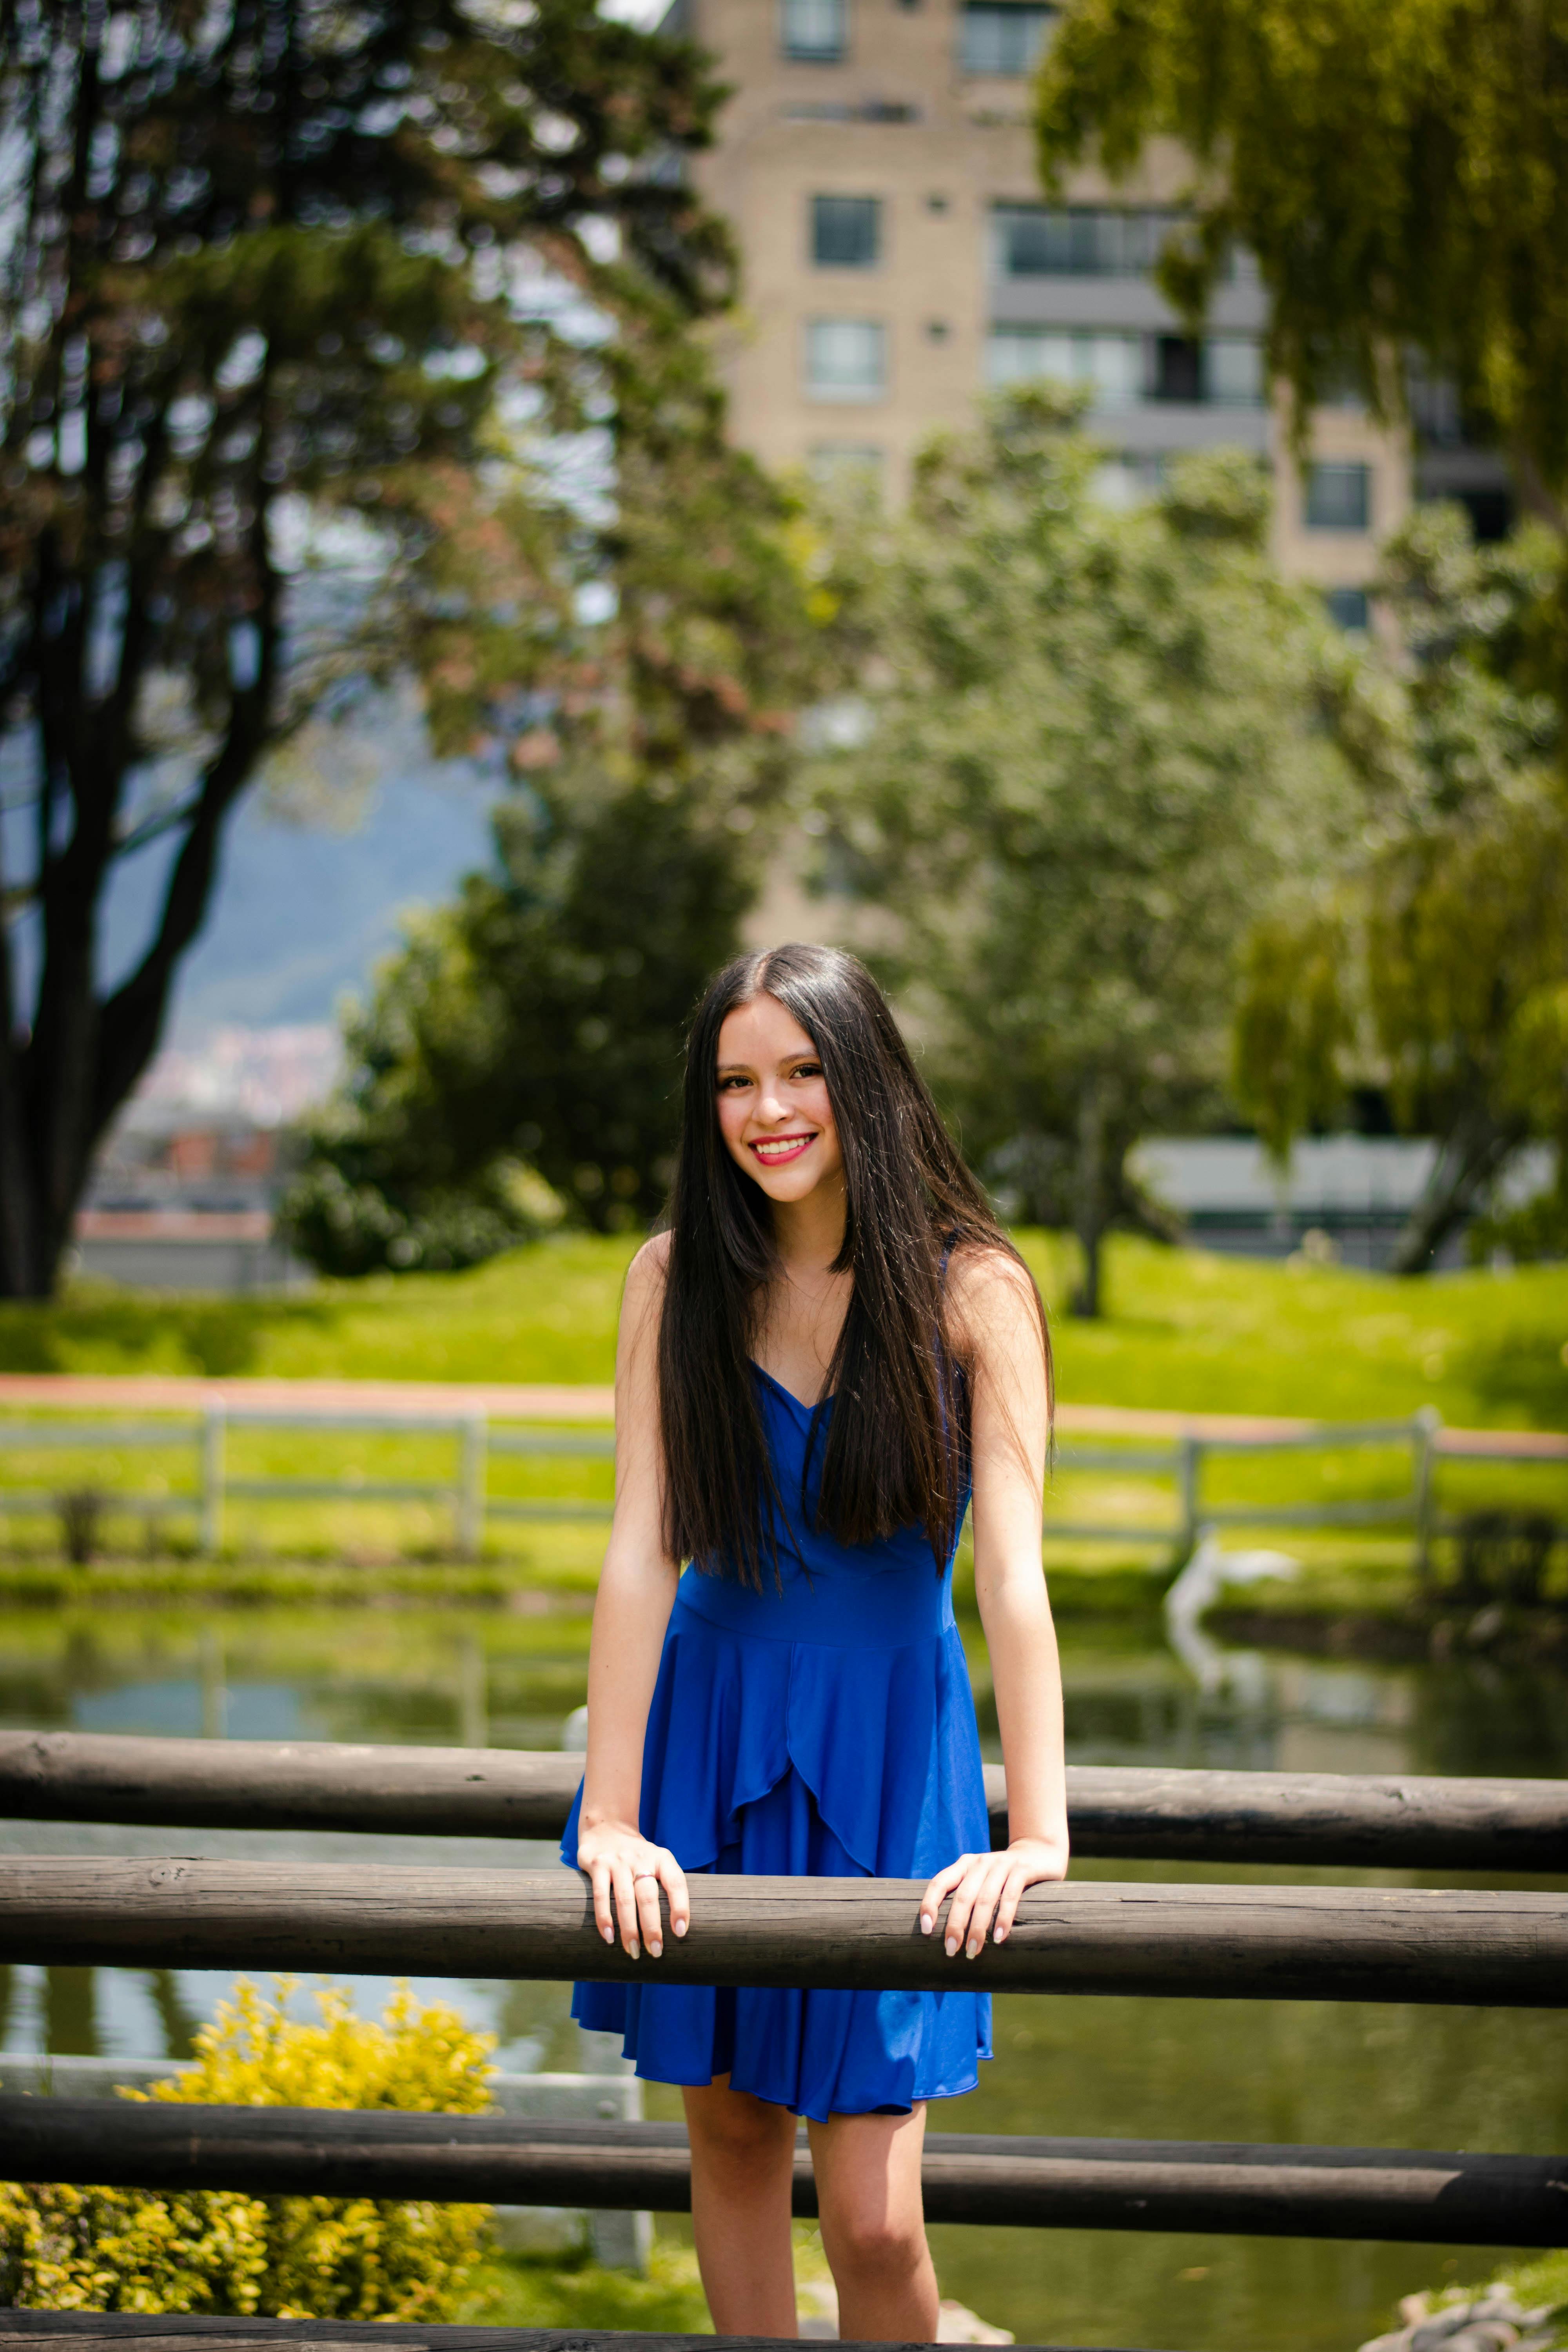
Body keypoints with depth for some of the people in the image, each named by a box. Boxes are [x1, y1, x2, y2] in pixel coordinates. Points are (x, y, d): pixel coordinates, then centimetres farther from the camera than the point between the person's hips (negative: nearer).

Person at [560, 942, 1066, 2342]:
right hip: (708, 1721, 2)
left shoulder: (973, 1290, -11)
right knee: (733, 2132, 10)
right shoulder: (676, 1279, -5)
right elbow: (641, 1552, -10)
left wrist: (1039, 1834, -28)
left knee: (873, 2218, -6)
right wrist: (610, 1820, -18)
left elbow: (1012, 1569, -19)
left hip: (883, 1750, -2)